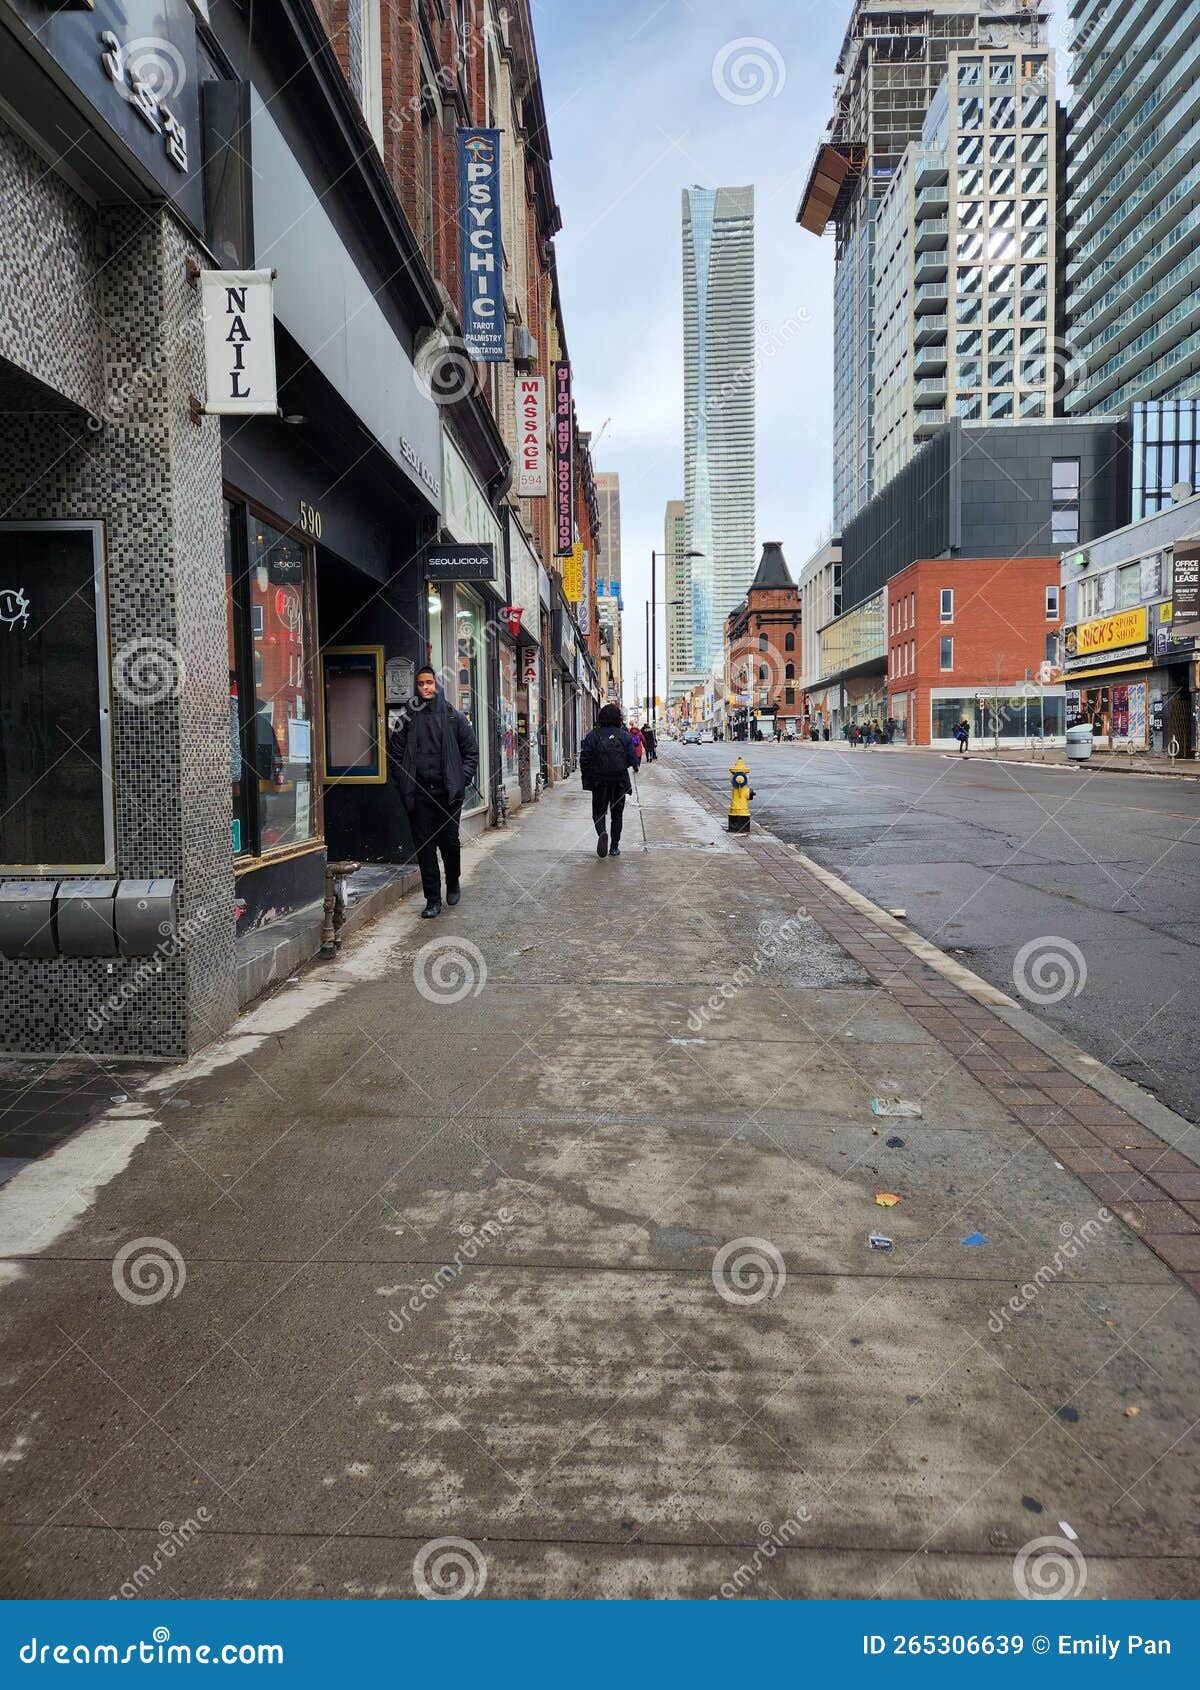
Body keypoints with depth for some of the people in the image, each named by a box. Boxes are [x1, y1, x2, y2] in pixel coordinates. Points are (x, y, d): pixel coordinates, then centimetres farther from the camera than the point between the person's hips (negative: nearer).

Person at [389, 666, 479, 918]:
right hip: (418, 793, 1)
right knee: (424, 845, 0)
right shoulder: (407, 717, 7)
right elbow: (395, 752, 11)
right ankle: (433, 899, 7)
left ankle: (453, 884, 31)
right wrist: (403, 782, 2)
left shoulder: (454, 717, 5)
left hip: (448, 791, -1)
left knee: (449, 841, 3)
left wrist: (462, 779, -3)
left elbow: (471, 751, 8)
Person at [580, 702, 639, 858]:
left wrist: (586, 778, 5)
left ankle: (602, 833, -22)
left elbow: (585, 759, -5)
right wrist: (636, 766, 17)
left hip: (599, 782, -1)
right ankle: (614, 847, 15)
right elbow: (633, 758, -5)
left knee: (599, 812, 8)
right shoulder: (625, 736, -4)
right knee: (617, 814, 12)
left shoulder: (593, 735, -5)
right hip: (619, 781, 1)